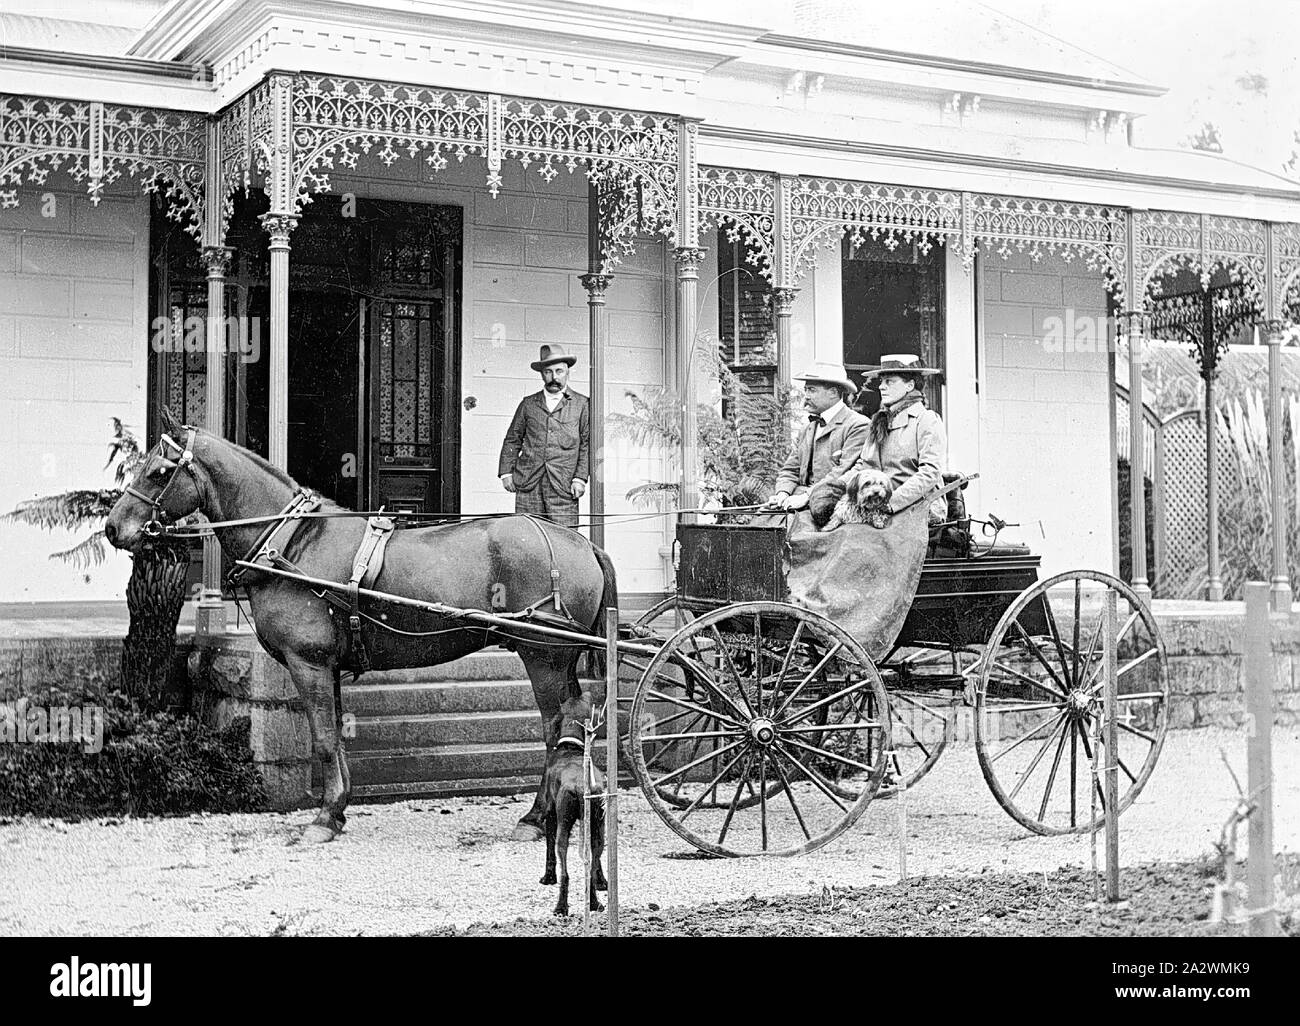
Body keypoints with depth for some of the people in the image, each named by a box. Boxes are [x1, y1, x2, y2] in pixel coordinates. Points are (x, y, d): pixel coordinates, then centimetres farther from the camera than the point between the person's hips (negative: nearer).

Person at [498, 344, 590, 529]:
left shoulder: (581, 404, 10)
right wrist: (506, 472, 8)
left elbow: (587, 444, 6)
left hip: (563, 486, -2)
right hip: (528, 485, 2)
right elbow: (512, 440, 19)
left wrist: (581, 478, -3)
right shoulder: (528, 404, 16)